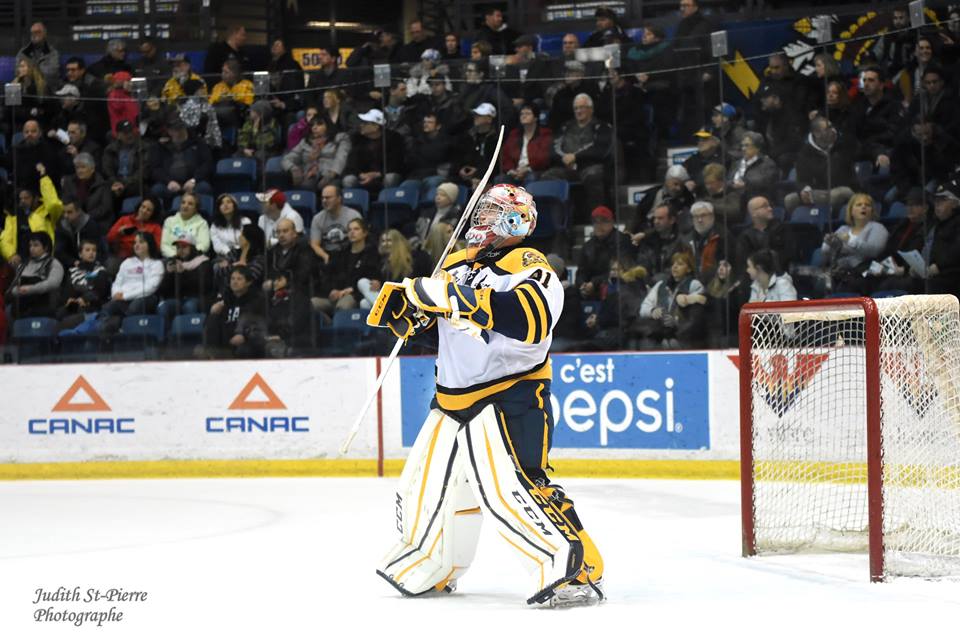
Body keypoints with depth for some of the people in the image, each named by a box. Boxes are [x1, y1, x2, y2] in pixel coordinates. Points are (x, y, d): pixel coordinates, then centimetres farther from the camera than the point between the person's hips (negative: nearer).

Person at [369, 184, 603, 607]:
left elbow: (532, 320, -32)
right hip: (454, 395, 8)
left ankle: (578, 571, -19)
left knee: (507, 485, -22)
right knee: (426, 486, 15)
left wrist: (463, 298, -35)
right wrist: (398, 305, 1)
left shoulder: (528, 267, -12)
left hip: (510, 396, -8)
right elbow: (421, 315, 24)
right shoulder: (458, 264, 14)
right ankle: (426, 570, 37)